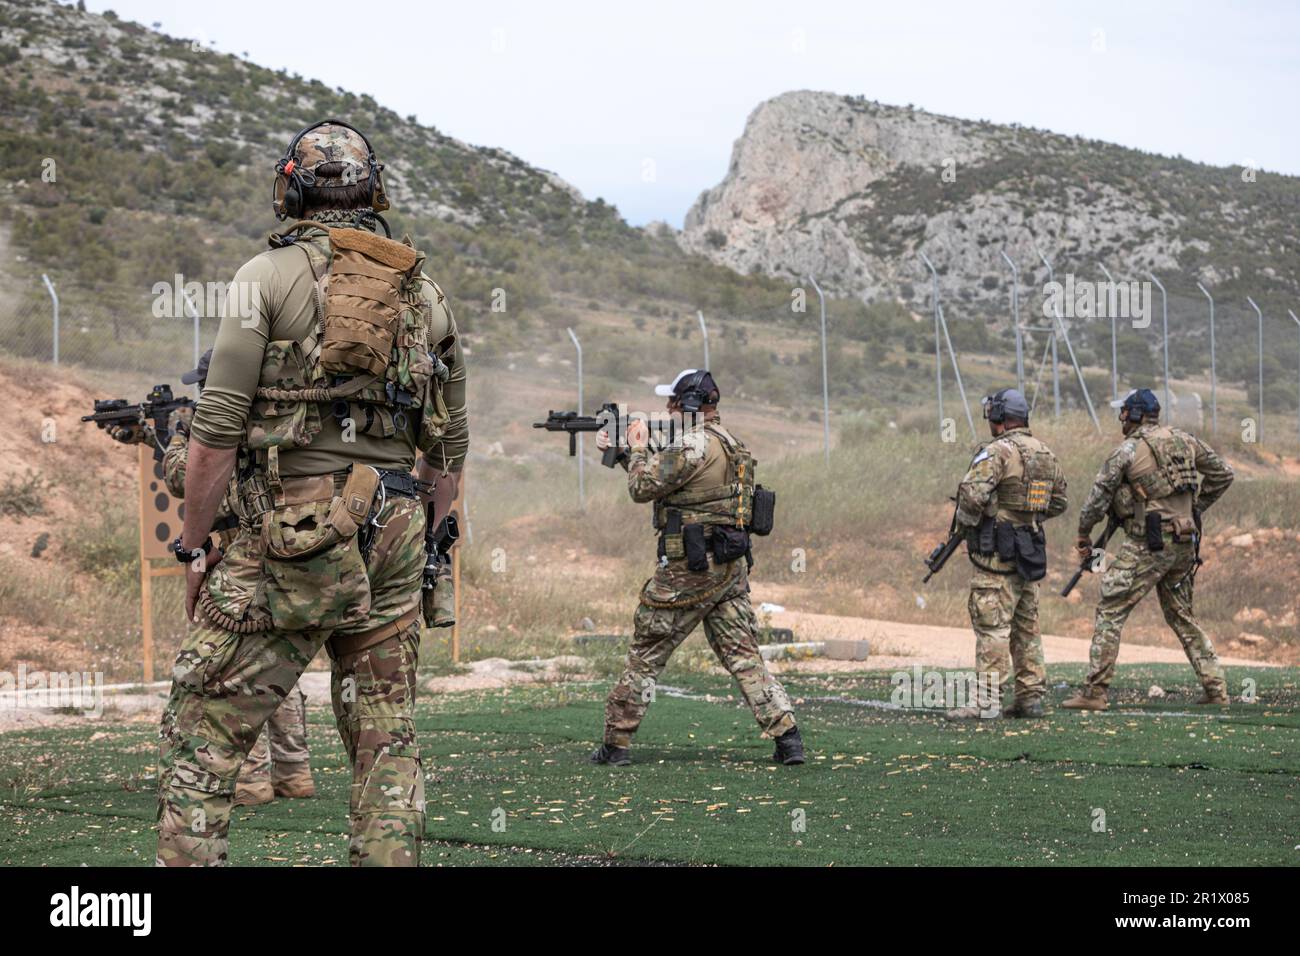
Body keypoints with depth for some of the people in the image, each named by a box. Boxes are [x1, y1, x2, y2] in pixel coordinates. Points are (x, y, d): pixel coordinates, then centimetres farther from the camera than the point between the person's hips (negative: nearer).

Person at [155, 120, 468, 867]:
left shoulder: (269, 275, -1)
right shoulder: (426, 292, 13)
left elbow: (218, 427, -7)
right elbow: (450, 445, 16)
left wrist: (195, 545, 0)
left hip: (294, 525, -4)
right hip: (394, 526, 5)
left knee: (204, 728, -1)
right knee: (387, 735, 10)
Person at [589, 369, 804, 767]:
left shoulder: (692, 445, -16)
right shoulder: (727, 440, 15)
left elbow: (643, 487, -11)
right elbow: (664, 476, 24)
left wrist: (638, 449, 5)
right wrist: (618, 451, 23)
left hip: (689, 569, -8)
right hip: (731, 566, 8)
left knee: (646, 654, 4)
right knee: (743, 655, 6)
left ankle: (616, 743, 9)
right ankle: (787, 736, -6)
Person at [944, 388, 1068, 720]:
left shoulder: (997, 452, -14)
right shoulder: (1046, 453, 12)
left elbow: (972, 495, -24)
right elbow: (1059, 502, 20)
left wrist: (965, 522, -5)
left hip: (998, 553, -8)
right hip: (1032, 551, 8)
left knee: (992, 627, -7)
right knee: (1026, 626, 13)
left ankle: (986, 701, -8)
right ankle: (1031, 696, 14)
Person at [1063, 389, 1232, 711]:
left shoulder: (1128, 449, -7)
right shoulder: (1184, 440, 9)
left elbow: (1099, 496, -6)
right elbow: (1222, 474, 17)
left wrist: (1083, 535, 8)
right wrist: (1195, 509, 23)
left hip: (1148, 545, -6)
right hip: (1185, 543, 6)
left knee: (1110, 612, -2)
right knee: (1181, 615, 19)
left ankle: (1094, 692, -7)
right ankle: (1216, 688, 14)